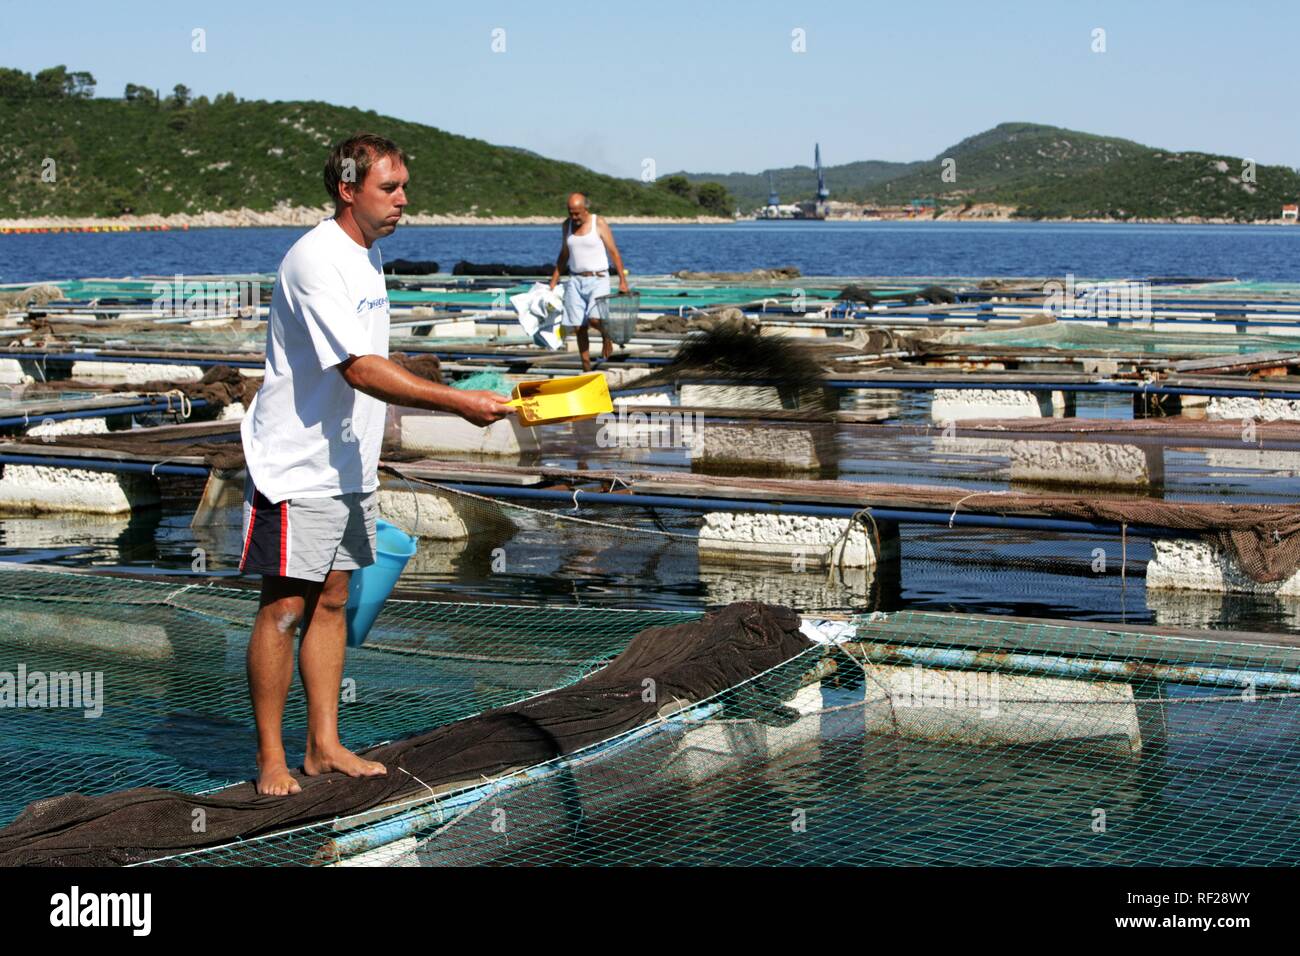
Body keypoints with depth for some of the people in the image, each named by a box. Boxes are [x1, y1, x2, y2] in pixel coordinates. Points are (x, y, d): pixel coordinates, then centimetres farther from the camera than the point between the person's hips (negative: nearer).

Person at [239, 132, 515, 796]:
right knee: (285, 609, -3)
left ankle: (325, 747, 19)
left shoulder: (367, 255, 11)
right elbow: (360, 370, -28)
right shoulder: (316, 261, -20)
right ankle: (270, 759, 5)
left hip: (348, 466, 9)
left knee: (331, 603, 12)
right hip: (297, 469, -9)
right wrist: (459, 402, -33)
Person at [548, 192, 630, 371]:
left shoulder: (599, 224, -7)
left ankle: (606, 336, 13)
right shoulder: (567, 225, 7)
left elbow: (614, 252, -6)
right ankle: (586, 368, 8)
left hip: (598, 279, -4)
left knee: (594, 319, -22)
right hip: (575, 281, 4)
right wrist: (553, 283, 14)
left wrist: (622, 280, -12)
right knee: (579, 327, 0)